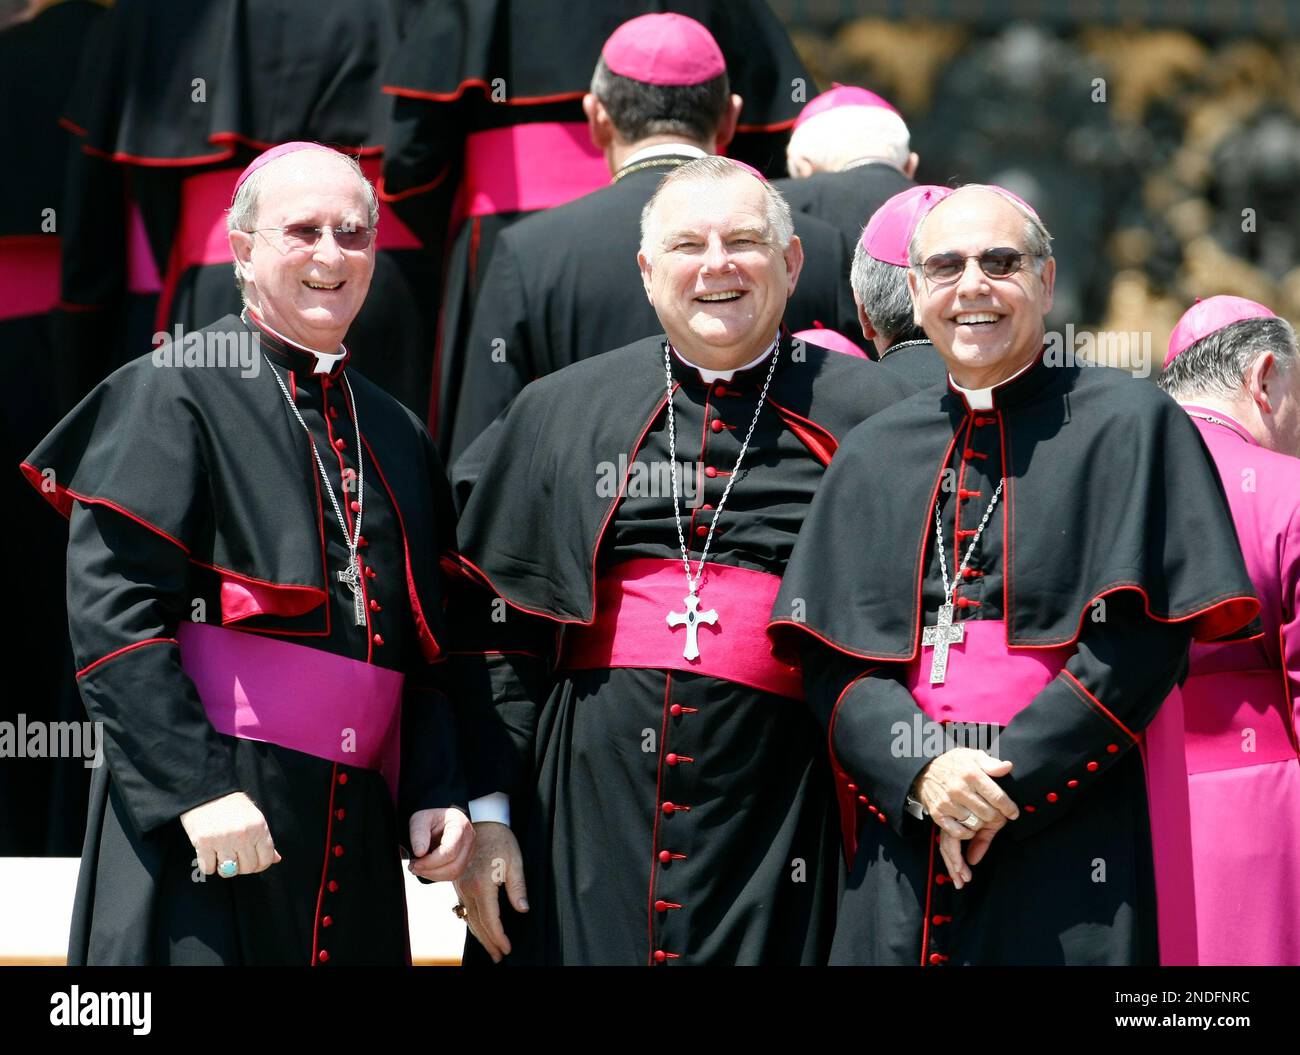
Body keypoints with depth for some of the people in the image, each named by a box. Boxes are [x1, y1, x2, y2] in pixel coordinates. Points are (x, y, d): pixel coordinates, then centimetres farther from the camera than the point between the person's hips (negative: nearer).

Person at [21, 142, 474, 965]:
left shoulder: (397, 435, 17)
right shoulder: (173, 392, -3)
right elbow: (111, 611, -12)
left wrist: (437, 791, 5)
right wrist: (198, 788, -20)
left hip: (357, 830, 6)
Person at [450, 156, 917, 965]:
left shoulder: (866, 413, 4)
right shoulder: (562, 412, 11)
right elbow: (500, 630, 10)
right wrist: (486, 807, 3)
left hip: (778, 812, -2)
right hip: (591, 802, 2)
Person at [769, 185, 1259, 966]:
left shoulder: (1129, 426, 2)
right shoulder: (873, 456, 14)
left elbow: (1143, 640, -7)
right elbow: (831, 658, 7)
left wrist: (1011, 783, -14)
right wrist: (921, 772, -11)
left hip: (1074, 850, -3)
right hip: (906, 847, 4)